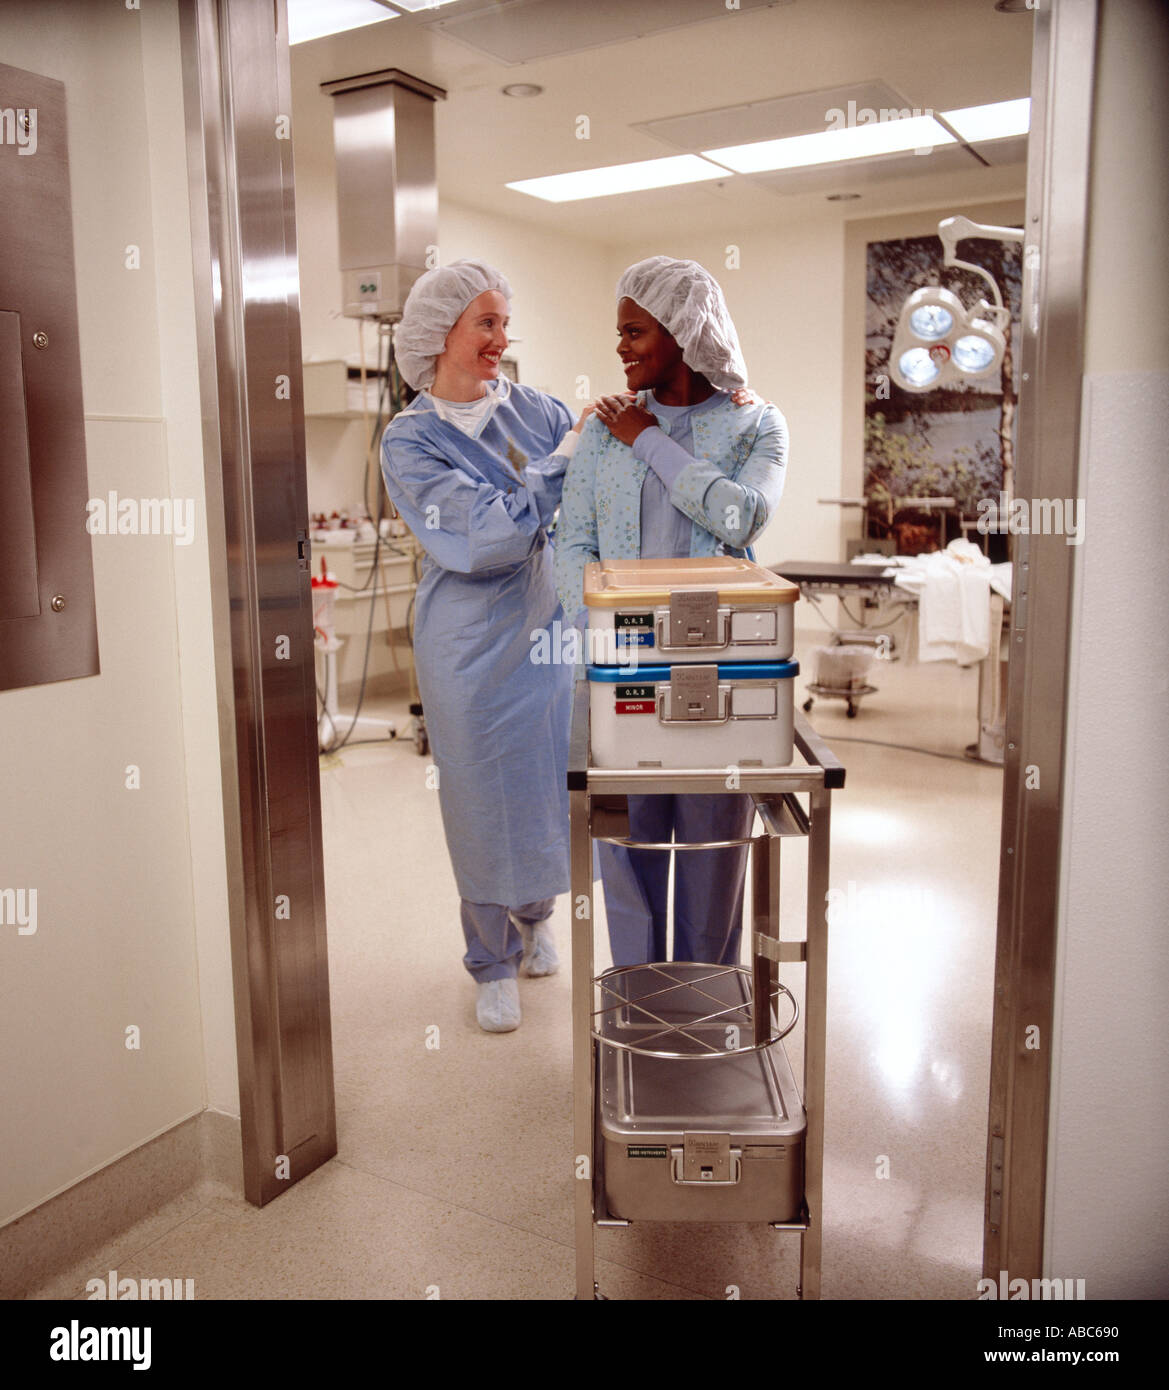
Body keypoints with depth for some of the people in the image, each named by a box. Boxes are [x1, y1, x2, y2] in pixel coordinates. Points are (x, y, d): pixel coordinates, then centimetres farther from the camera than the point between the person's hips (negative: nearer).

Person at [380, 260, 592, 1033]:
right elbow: (484, 536, -22)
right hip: (473, 644, -4)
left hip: (549, 627, 4)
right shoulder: (411, 441, -11)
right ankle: (493, 964, 27)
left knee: (551, 784, 14)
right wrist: (564, 459, -18)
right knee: (483, 800, 7)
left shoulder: (532, 408, 2)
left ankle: (534, 918, 41)